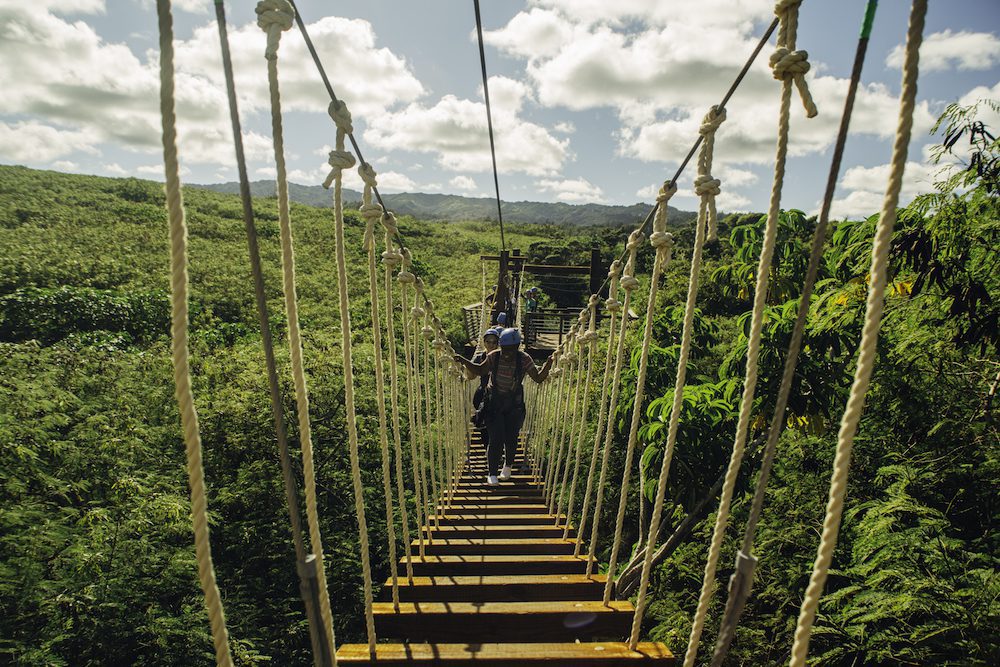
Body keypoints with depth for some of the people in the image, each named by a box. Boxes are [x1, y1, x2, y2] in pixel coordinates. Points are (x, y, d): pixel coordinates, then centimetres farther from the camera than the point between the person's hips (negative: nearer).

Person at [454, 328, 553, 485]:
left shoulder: (524, 359, -13)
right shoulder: (494, 357, -12)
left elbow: (538, 378, -8)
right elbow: (480, 371, 4)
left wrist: (546, 369, -28)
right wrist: (465, 362, -10)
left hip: (514, 405, 1)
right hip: (494, 403, 0)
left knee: (511, 438, 9)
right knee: (496, 439, -7)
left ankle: (508, 466, 38)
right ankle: (492, 473, 8)